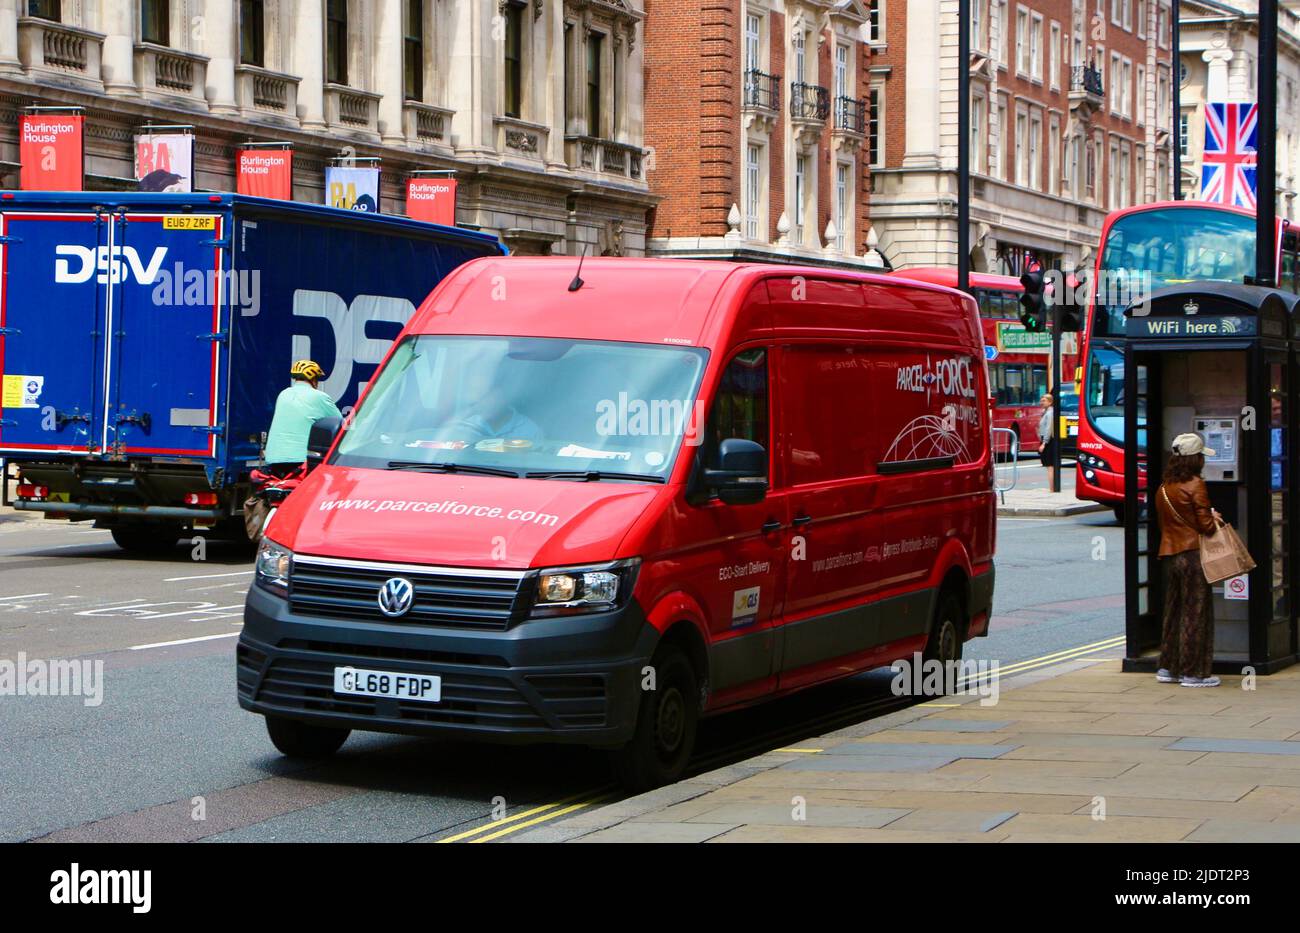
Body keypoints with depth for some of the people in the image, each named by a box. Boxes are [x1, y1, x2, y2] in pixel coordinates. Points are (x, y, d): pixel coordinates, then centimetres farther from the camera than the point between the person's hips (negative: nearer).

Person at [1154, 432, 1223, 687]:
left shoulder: (1163, 487, 10)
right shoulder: (1195, 485, -13)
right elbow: (1206, 525, -16)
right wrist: (1214, 519, 7)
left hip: (1168, 554, 7)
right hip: (1192, 553, -7)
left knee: (1173, 609, 16)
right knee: (1196, 612, -1)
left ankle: (1168, 668, 19)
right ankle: (1192, 672, 1)